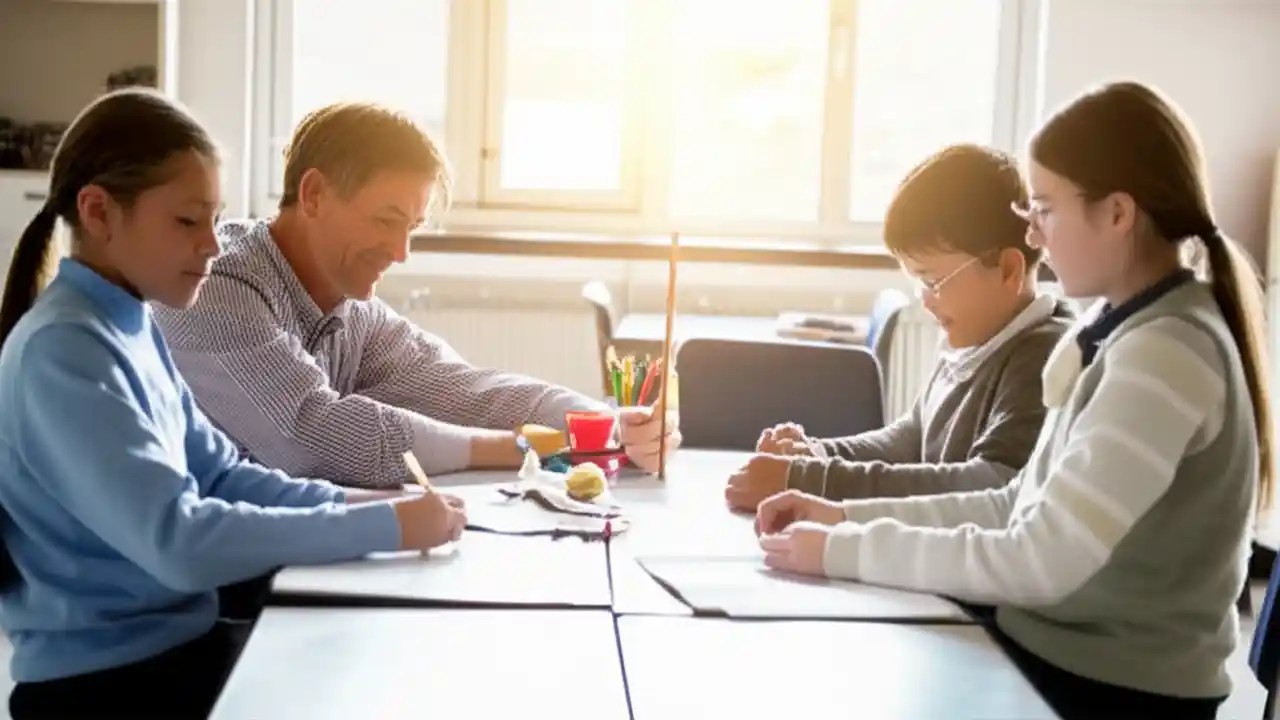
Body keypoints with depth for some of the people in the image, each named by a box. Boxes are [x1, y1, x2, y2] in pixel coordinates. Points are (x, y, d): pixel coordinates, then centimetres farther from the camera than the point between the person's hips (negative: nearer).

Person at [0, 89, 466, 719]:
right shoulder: (64, 352, -21)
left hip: (178, 642, 8)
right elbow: (178, 539, -28)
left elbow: (218, 476, 9)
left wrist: (353, 502, -6)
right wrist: (383, 526, -25)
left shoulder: (131, 327, 8)